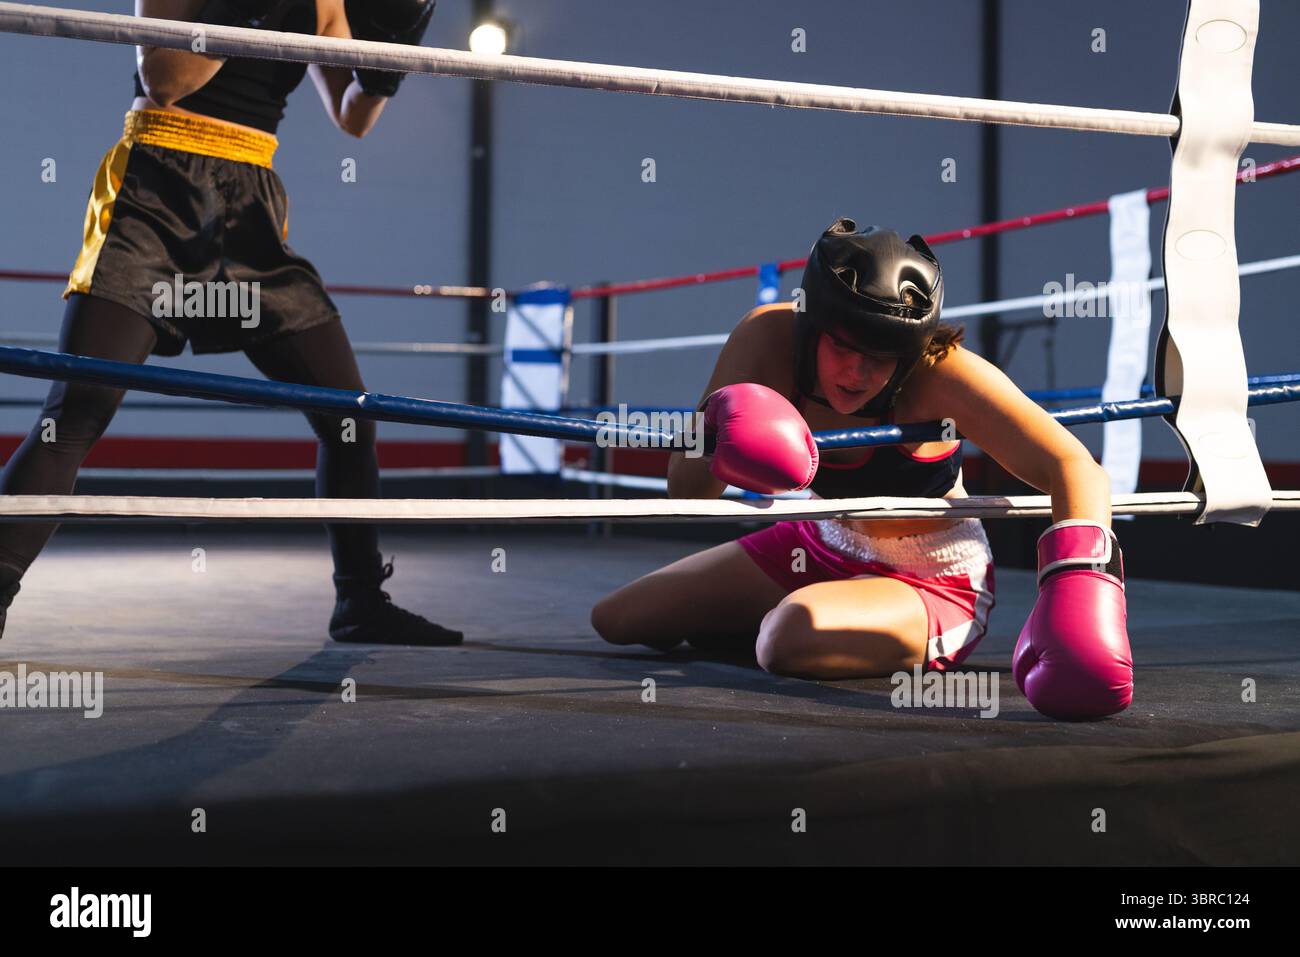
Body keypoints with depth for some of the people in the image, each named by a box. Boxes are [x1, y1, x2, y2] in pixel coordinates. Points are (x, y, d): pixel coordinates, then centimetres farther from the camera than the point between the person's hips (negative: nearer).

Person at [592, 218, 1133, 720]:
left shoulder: (940, 371, -31)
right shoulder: (768, 339, -21)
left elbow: (1072, 466, -35)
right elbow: (684, 490, -19)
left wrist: (1078, 575, -54)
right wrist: (716, 439, -42)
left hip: (931, 585, -5)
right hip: (821, 549, 5)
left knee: (797, 635, -38)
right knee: (615, 620, 9)